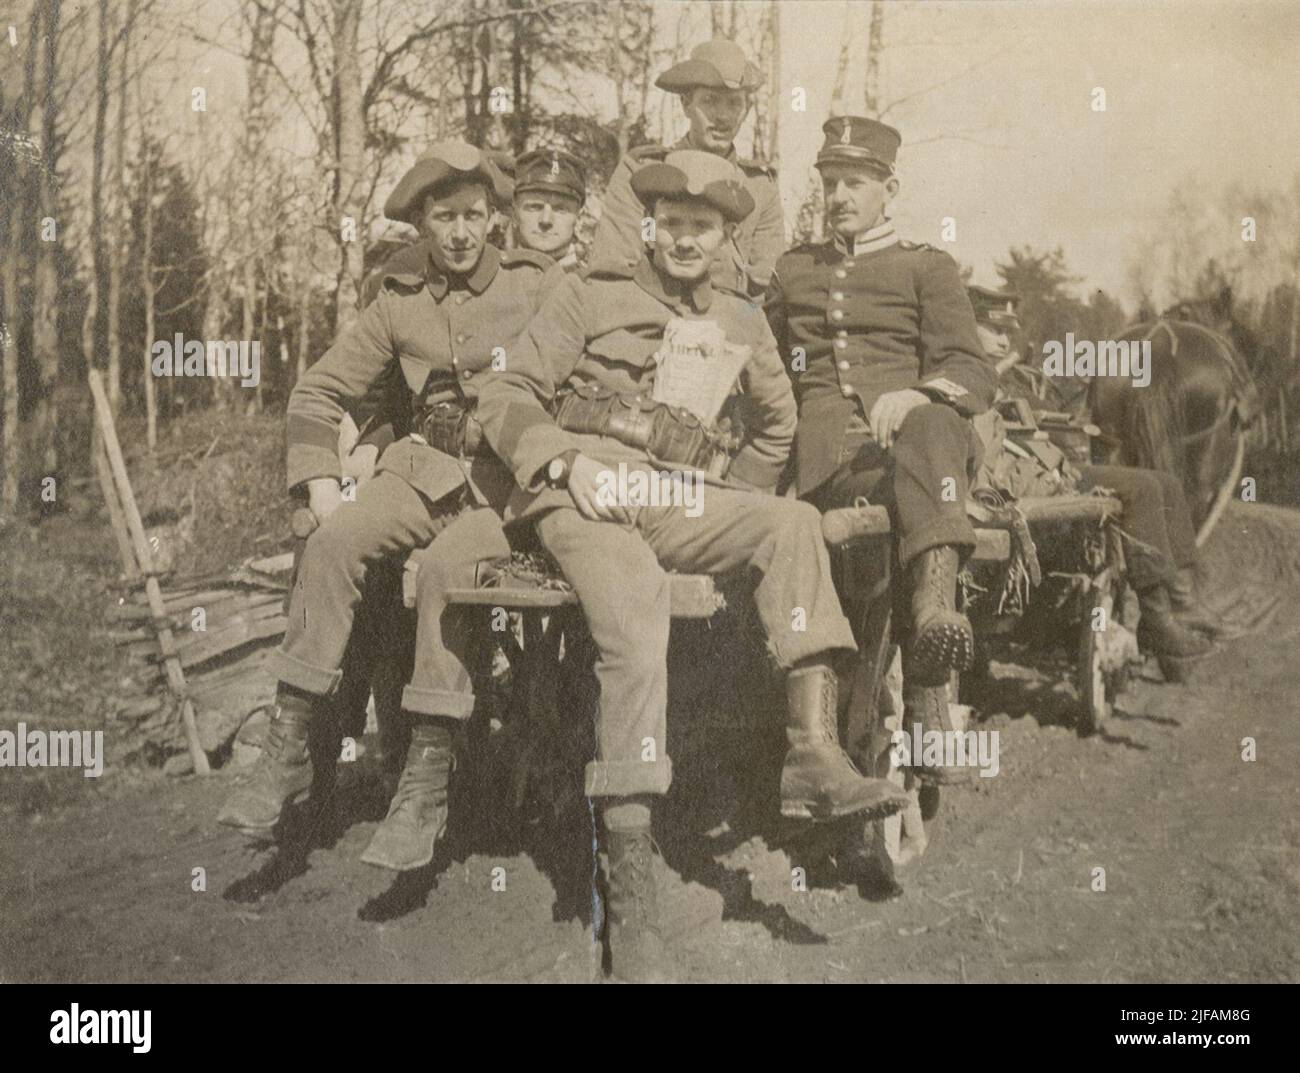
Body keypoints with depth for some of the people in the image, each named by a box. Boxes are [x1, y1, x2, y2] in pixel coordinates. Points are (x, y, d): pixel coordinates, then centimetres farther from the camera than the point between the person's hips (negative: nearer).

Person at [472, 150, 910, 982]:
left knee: (794, 524, -27)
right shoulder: (591, 295, 14)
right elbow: (506, 396, 8)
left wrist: (735, 502, 21)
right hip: (583, 496, -3)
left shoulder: (741, 324, 23)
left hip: (678, 506, 4)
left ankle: (814, 751, -33)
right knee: (638, 632, -31)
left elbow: (778, 426, 36)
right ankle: (631, 896, -33)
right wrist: (565, 461, -9)